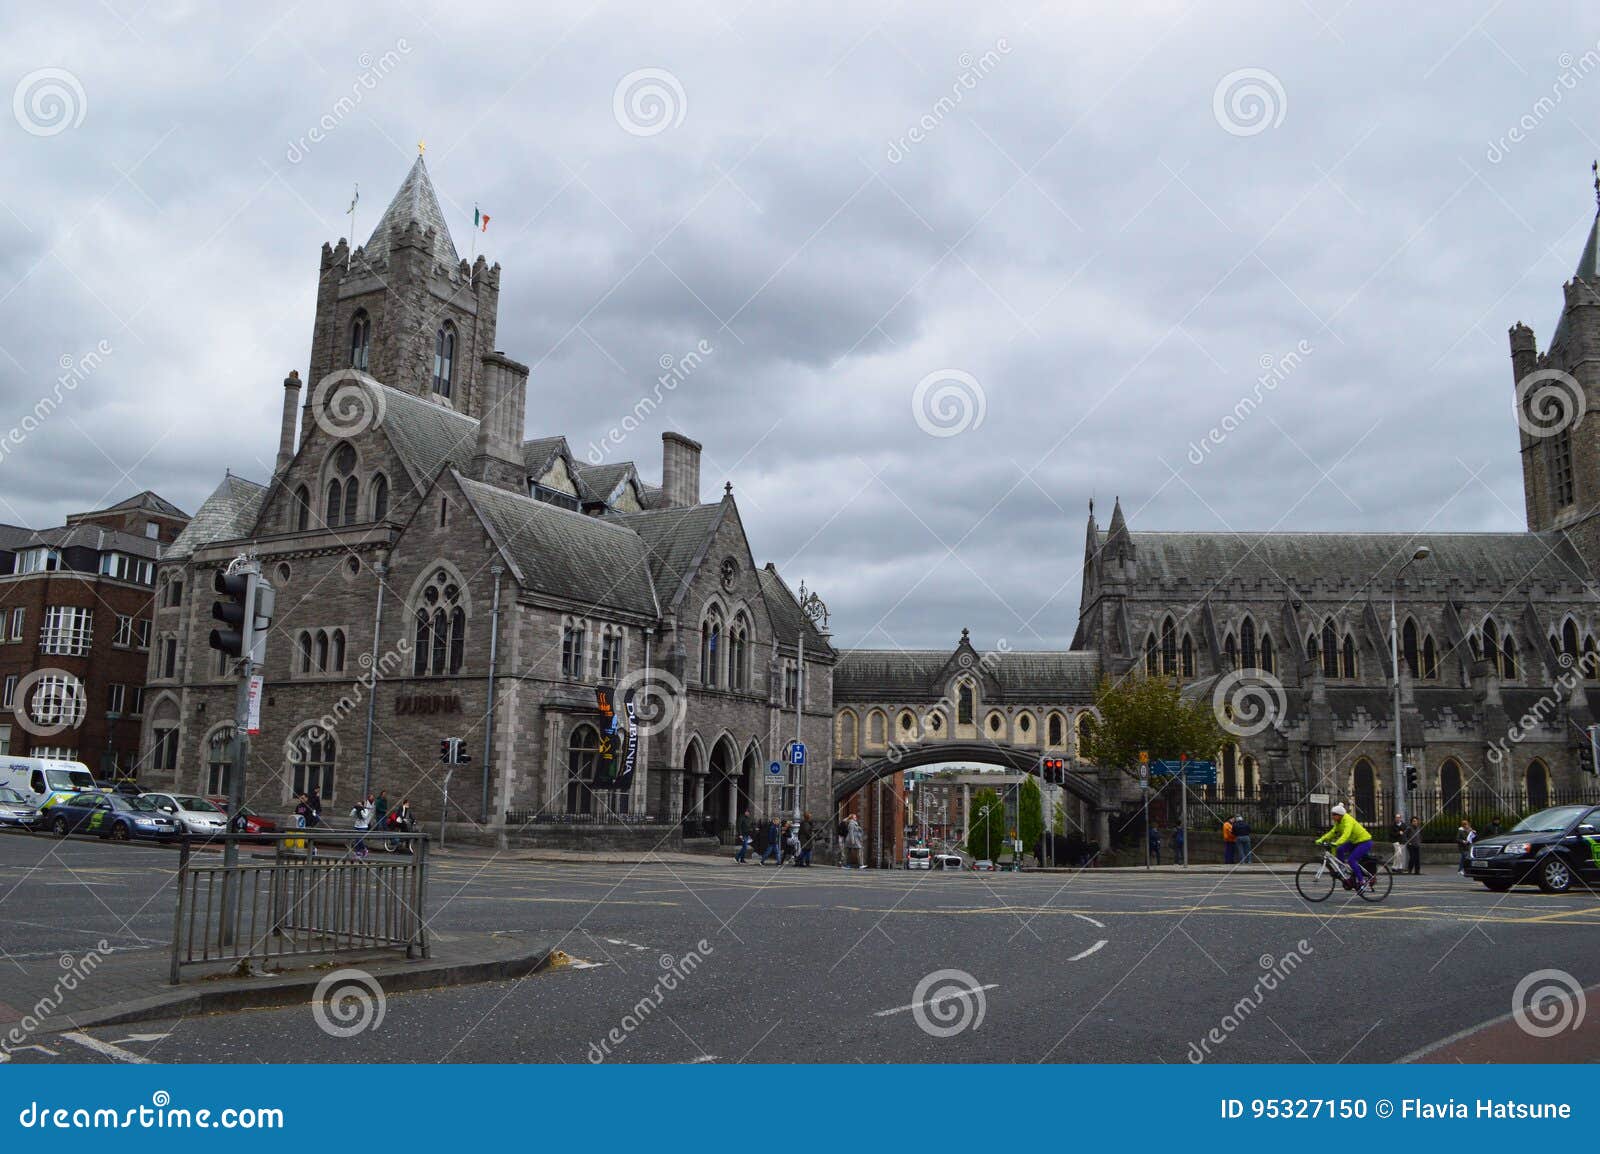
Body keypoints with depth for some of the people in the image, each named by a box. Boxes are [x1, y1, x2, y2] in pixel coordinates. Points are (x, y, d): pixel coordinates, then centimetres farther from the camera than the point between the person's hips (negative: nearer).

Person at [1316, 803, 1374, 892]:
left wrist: (1336, 843, -54)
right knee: (1339, 850, -14)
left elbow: (1346, 834, -41)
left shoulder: (1348, 821, -26)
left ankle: (1362, 881, -7)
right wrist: (1321, 840, -8)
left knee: (1351, 860, -21)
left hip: (1365, 842, -9)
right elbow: (1332, 832, 5)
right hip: (1355, 841, 9)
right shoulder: (1338, 822, 2)